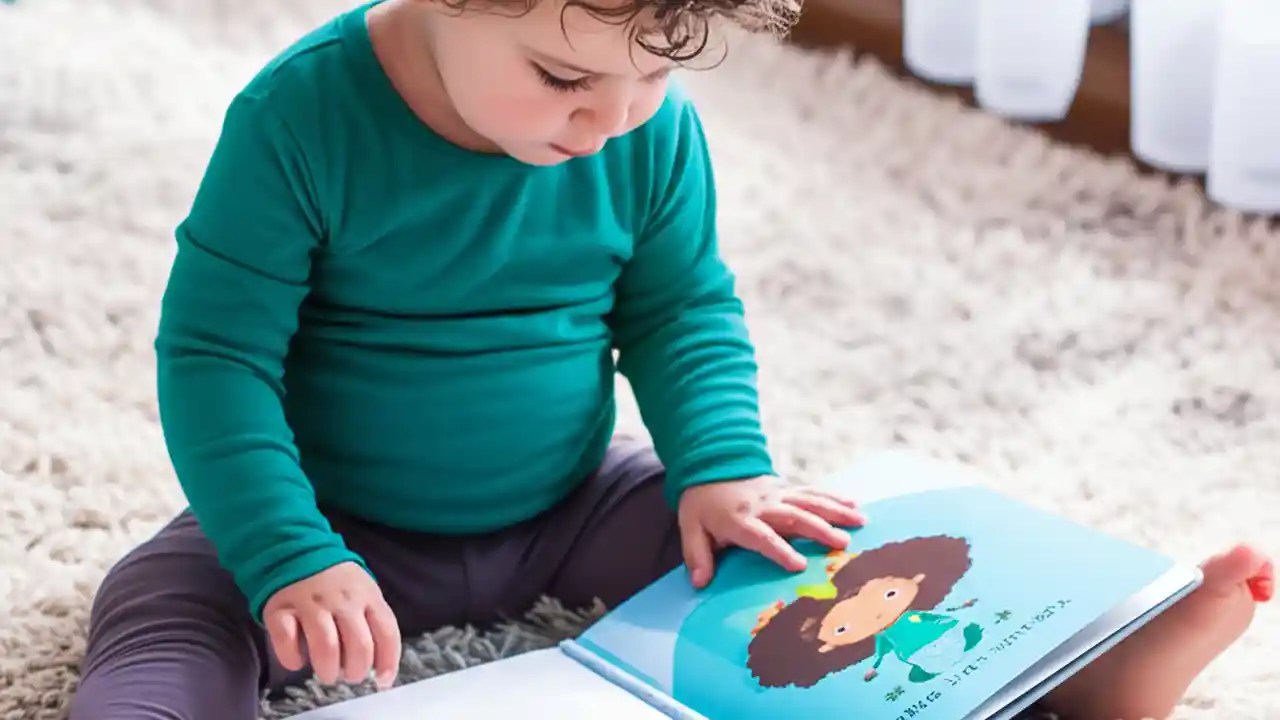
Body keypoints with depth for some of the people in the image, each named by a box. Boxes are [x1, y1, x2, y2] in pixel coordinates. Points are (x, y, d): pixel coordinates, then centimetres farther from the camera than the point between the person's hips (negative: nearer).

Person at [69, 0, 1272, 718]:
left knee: (806, 552, -13)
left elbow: (685, 311, 4)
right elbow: (214, 352, -19)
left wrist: (720, 468, -14)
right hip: (348, 529, -2)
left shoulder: (654, 130, -9)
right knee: (168, 618, -28)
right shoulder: (299, 119, -21)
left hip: (572, 510, 3)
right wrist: (291, 561, -31)